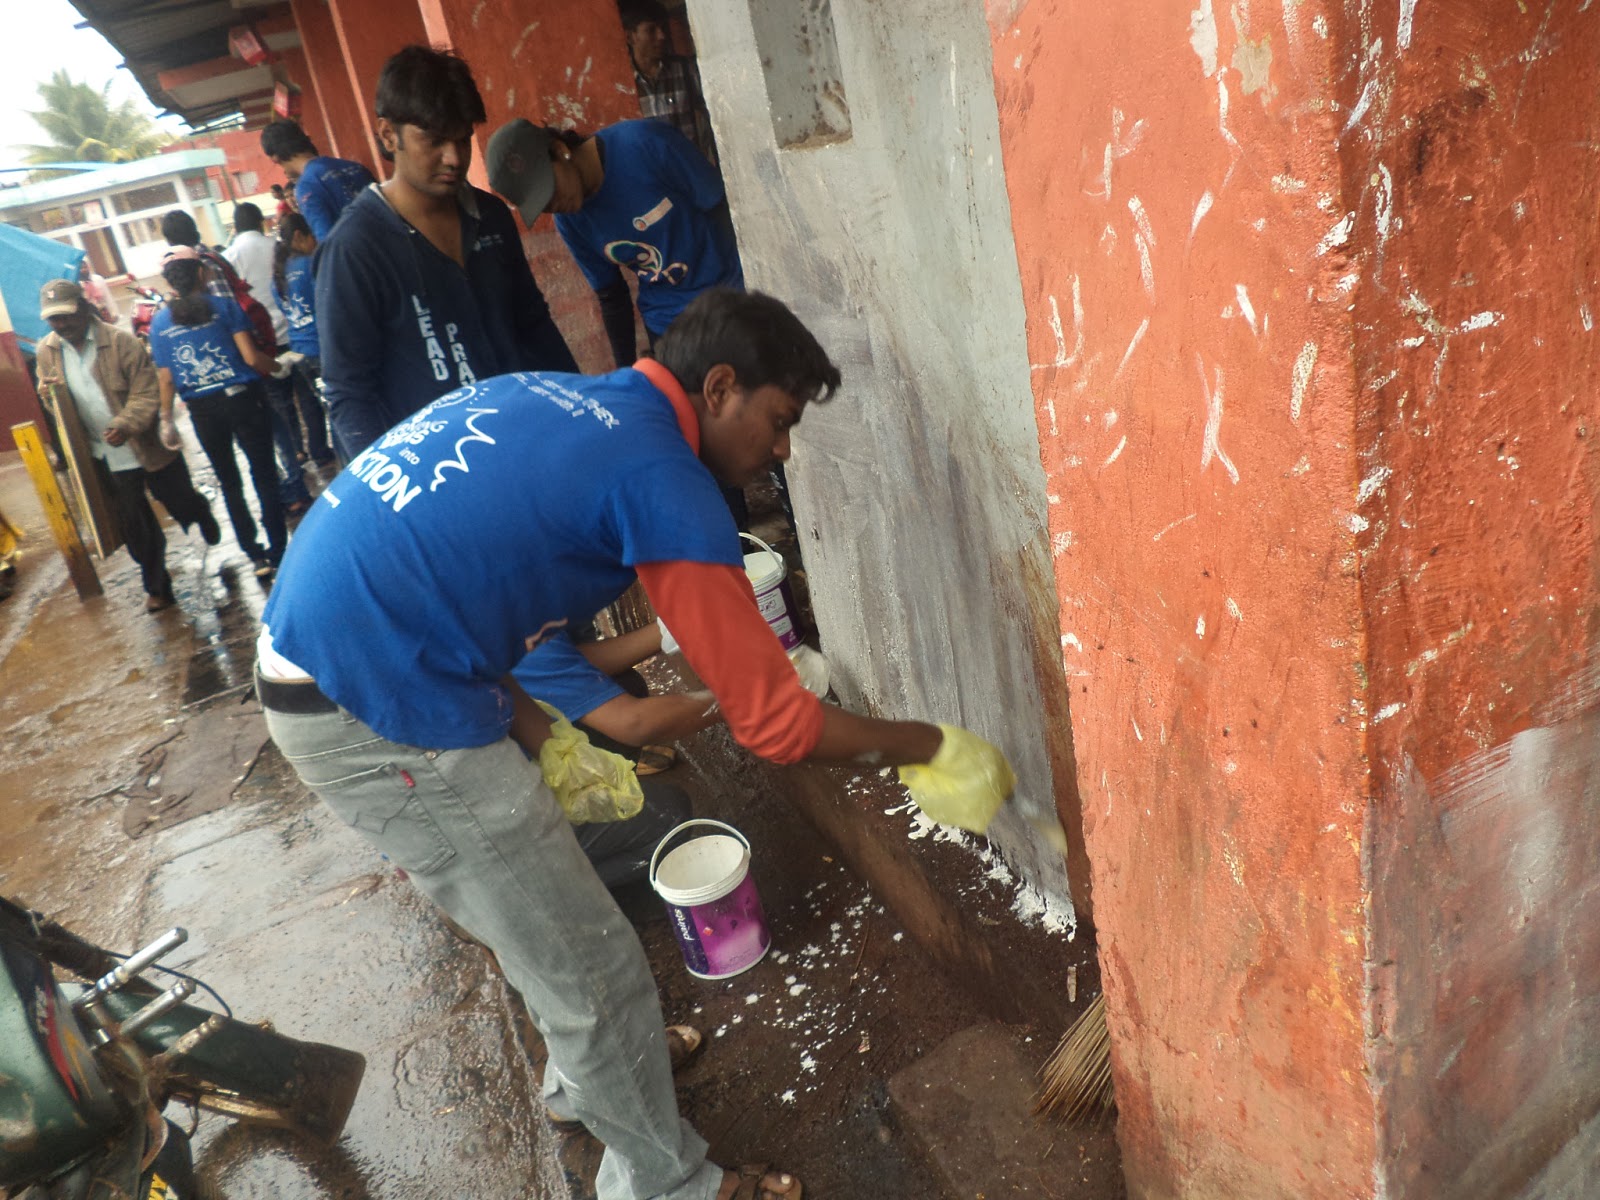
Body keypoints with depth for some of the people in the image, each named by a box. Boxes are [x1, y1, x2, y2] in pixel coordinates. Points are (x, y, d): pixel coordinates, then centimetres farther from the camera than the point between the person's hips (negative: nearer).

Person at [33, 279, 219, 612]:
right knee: (133, 527, 9)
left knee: (181, 505, 15)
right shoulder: (46, 352, 1)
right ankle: (157, 587, 24)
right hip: (104, 458, 3)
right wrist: (48, 394, -12)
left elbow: (147, 392, -17)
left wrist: (127, 424, -34)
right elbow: (54, 402, 12)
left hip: (148, 446, -3)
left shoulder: (121, 342, -14)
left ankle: (202, 514, 52)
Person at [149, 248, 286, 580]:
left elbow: (166, 379, 2)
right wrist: (275, 367, 9)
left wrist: (167, 420, 11)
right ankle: (278, 552, 3)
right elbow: (251, 357, -11)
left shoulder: (159, 323, 3)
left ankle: (256, 556, 18)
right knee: (263, 474, 4)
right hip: (241, 398, -3)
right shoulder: (224, 306, -5)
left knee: (228, 482, 15)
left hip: (203, 409, 3)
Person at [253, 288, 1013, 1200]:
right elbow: (776, 722, -12)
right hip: (376, 719, -9)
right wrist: (930, 746, 3)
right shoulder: (663, 482, -15)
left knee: (540, 892, 28)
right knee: (593, 969, 6)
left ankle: (591, 1071, 52)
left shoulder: (550, 401, 11)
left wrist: (538, 733, 10)